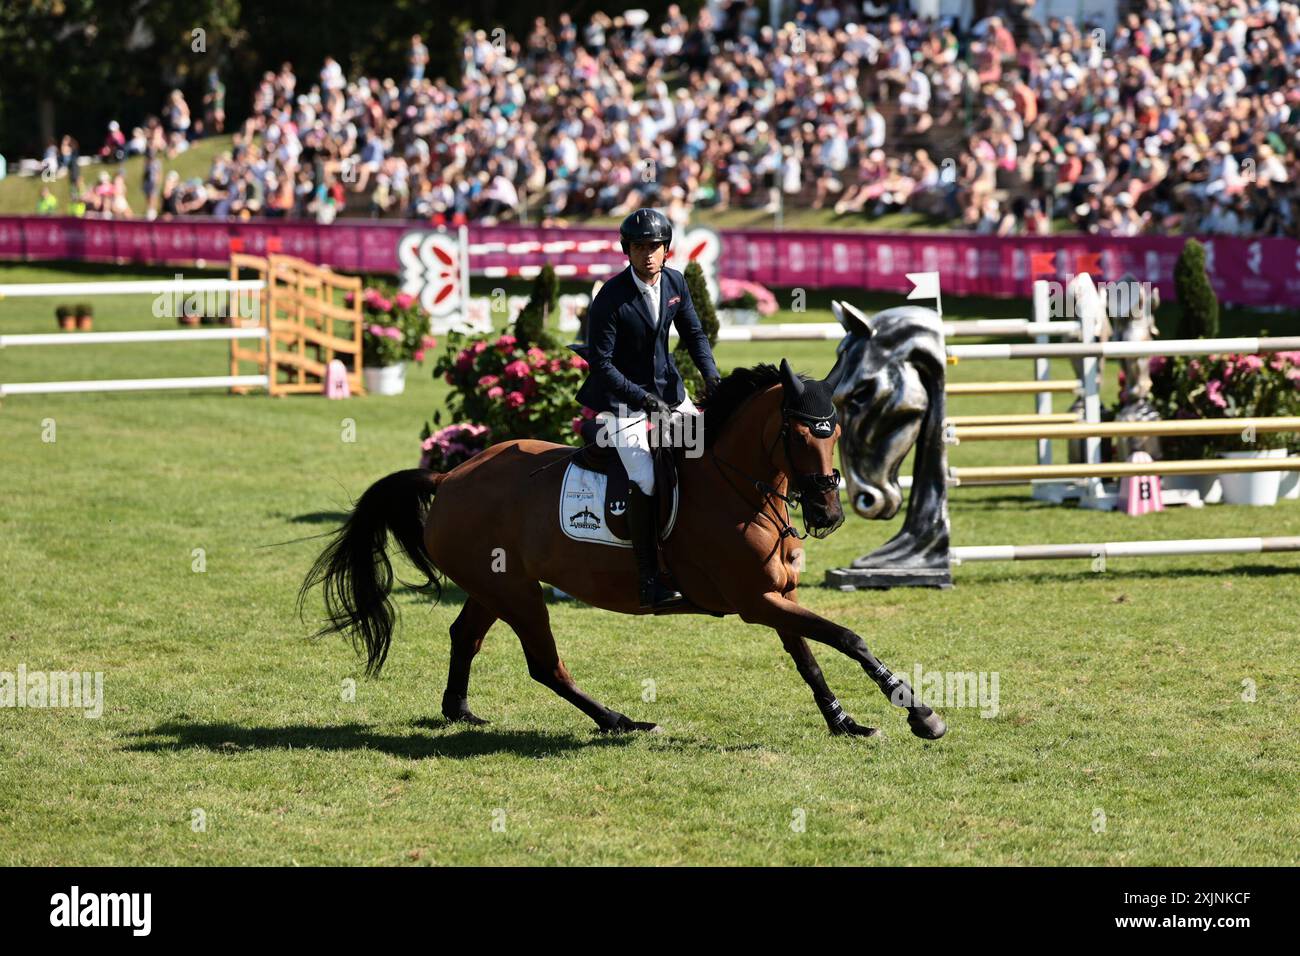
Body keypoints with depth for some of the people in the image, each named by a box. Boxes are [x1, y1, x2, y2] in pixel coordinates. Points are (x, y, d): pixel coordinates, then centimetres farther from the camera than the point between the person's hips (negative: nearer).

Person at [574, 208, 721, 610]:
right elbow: (600, 363, -19)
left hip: (668, 390, 7)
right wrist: (642, 397, -25)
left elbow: (693, 333, 11)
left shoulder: (676, 282, -2)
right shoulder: (611, 298, -20)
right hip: (622, 400, -7)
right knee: (645, 480, -22)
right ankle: (648, 579, -19)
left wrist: (710, 373, -6)